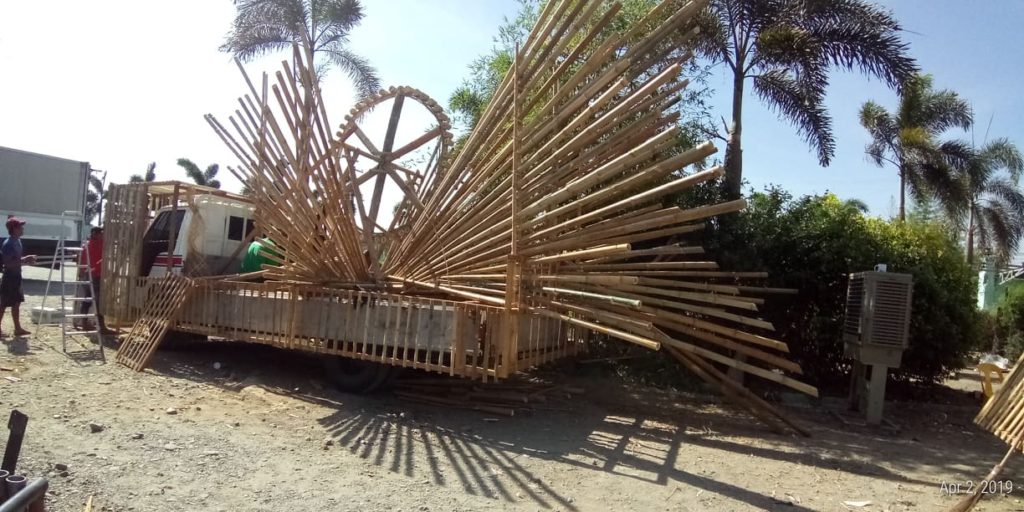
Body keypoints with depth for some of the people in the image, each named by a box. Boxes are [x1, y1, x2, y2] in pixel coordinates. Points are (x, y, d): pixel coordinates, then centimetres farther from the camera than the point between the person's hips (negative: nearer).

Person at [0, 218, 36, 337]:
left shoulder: (17, 241, 10)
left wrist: (26, 260, 5)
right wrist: (23, 261, -23)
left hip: (16, 276, 9)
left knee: (16, 303, 12)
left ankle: (18, 328, 17)